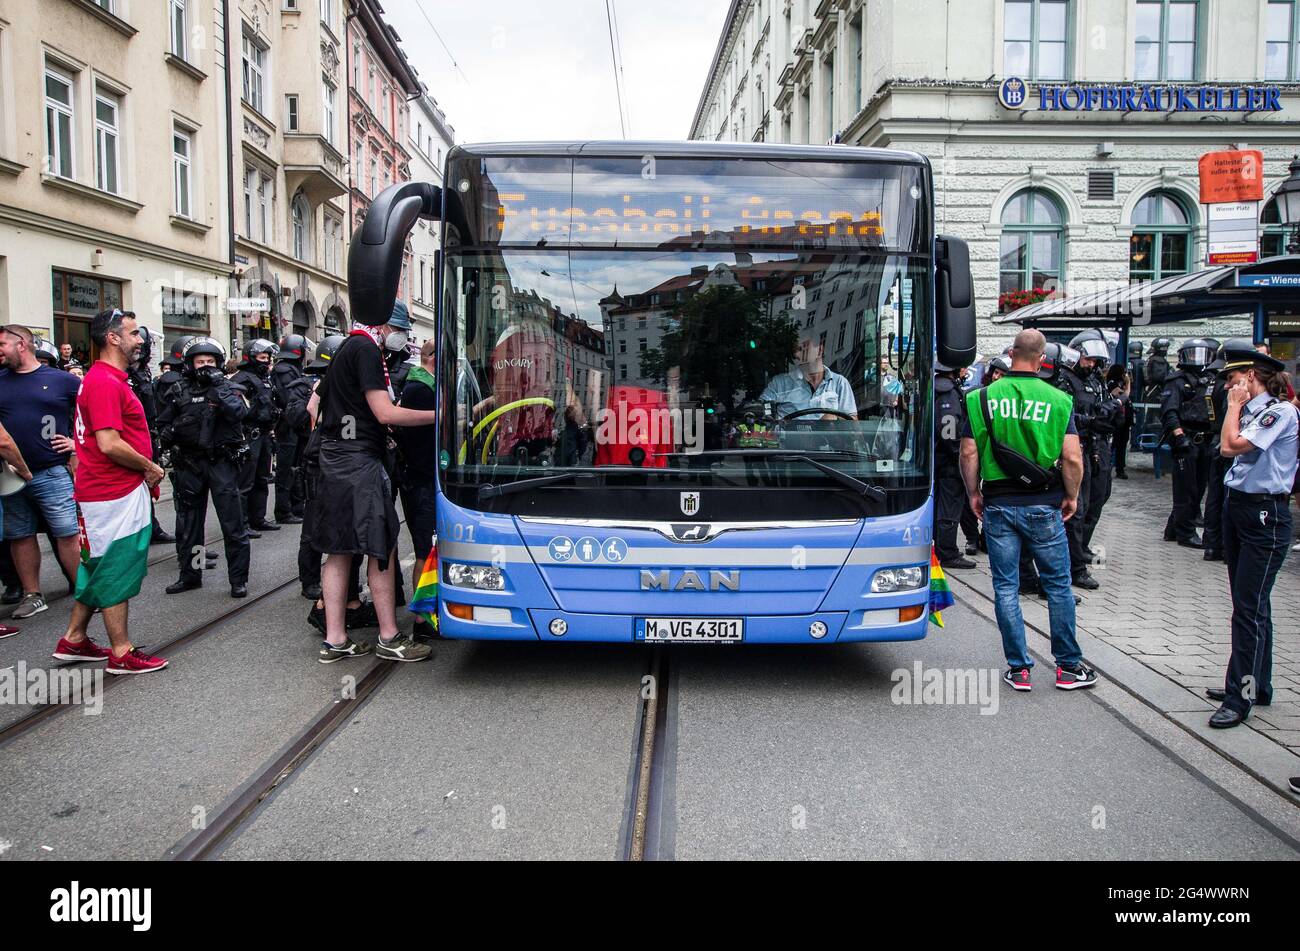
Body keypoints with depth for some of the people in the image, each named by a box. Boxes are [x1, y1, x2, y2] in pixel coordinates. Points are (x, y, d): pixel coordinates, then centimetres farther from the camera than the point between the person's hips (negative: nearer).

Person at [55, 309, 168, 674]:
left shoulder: (106, 379, 14)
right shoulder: (106, 382, -19)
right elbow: (110, 445, -25)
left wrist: (146, 469, 9)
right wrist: (150, 466, -10)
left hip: (105, 491, 10)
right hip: (116, 496, -10)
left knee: (98, 568, 18)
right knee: (119, 571, 0)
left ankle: (73, 640, 29)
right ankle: (122, 653, 10)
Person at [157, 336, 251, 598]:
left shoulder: (228, 388, 1)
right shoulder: (179, 392, 8)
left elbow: (238, 412, -19)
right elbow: (162, 425, 12)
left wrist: (218, 385, -17)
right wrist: (176, 428, -9)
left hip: (222, 462, -3)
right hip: (189, 463, 3)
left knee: (233, 523, -3)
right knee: (188, 523, 13)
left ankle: (239, 579, 5)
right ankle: (190, 575, 27)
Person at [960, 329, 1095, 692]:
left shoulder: (983, 397, -2)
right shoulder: (1057, 399, -5)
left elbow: (969, 452, -4)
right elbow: (1072, 458, -8)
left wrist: (974, 493, 10)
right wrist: (1071, 497, 7)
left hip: (998, 505, 1)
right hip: (1043, 506, -1)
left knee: (1006, 587, 8)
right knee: (1058, 585, 12)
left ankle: (1018, 668, 13)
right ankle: (1068, 665, 21)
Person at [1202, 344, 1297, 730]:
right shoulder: (1252, 410, 13)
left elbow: (1233, 445, -20)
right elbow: (1226, 449, 8)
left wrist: (1235, 405, -8)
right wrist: (1236, 405, 8)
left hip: (1265, 514, -9)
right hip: (1238, 507, 9)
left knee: (1250, 607, -7)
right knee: (1249, 604, 15)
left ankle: (1239, 697, -2)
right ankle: (1255, 685, 27)